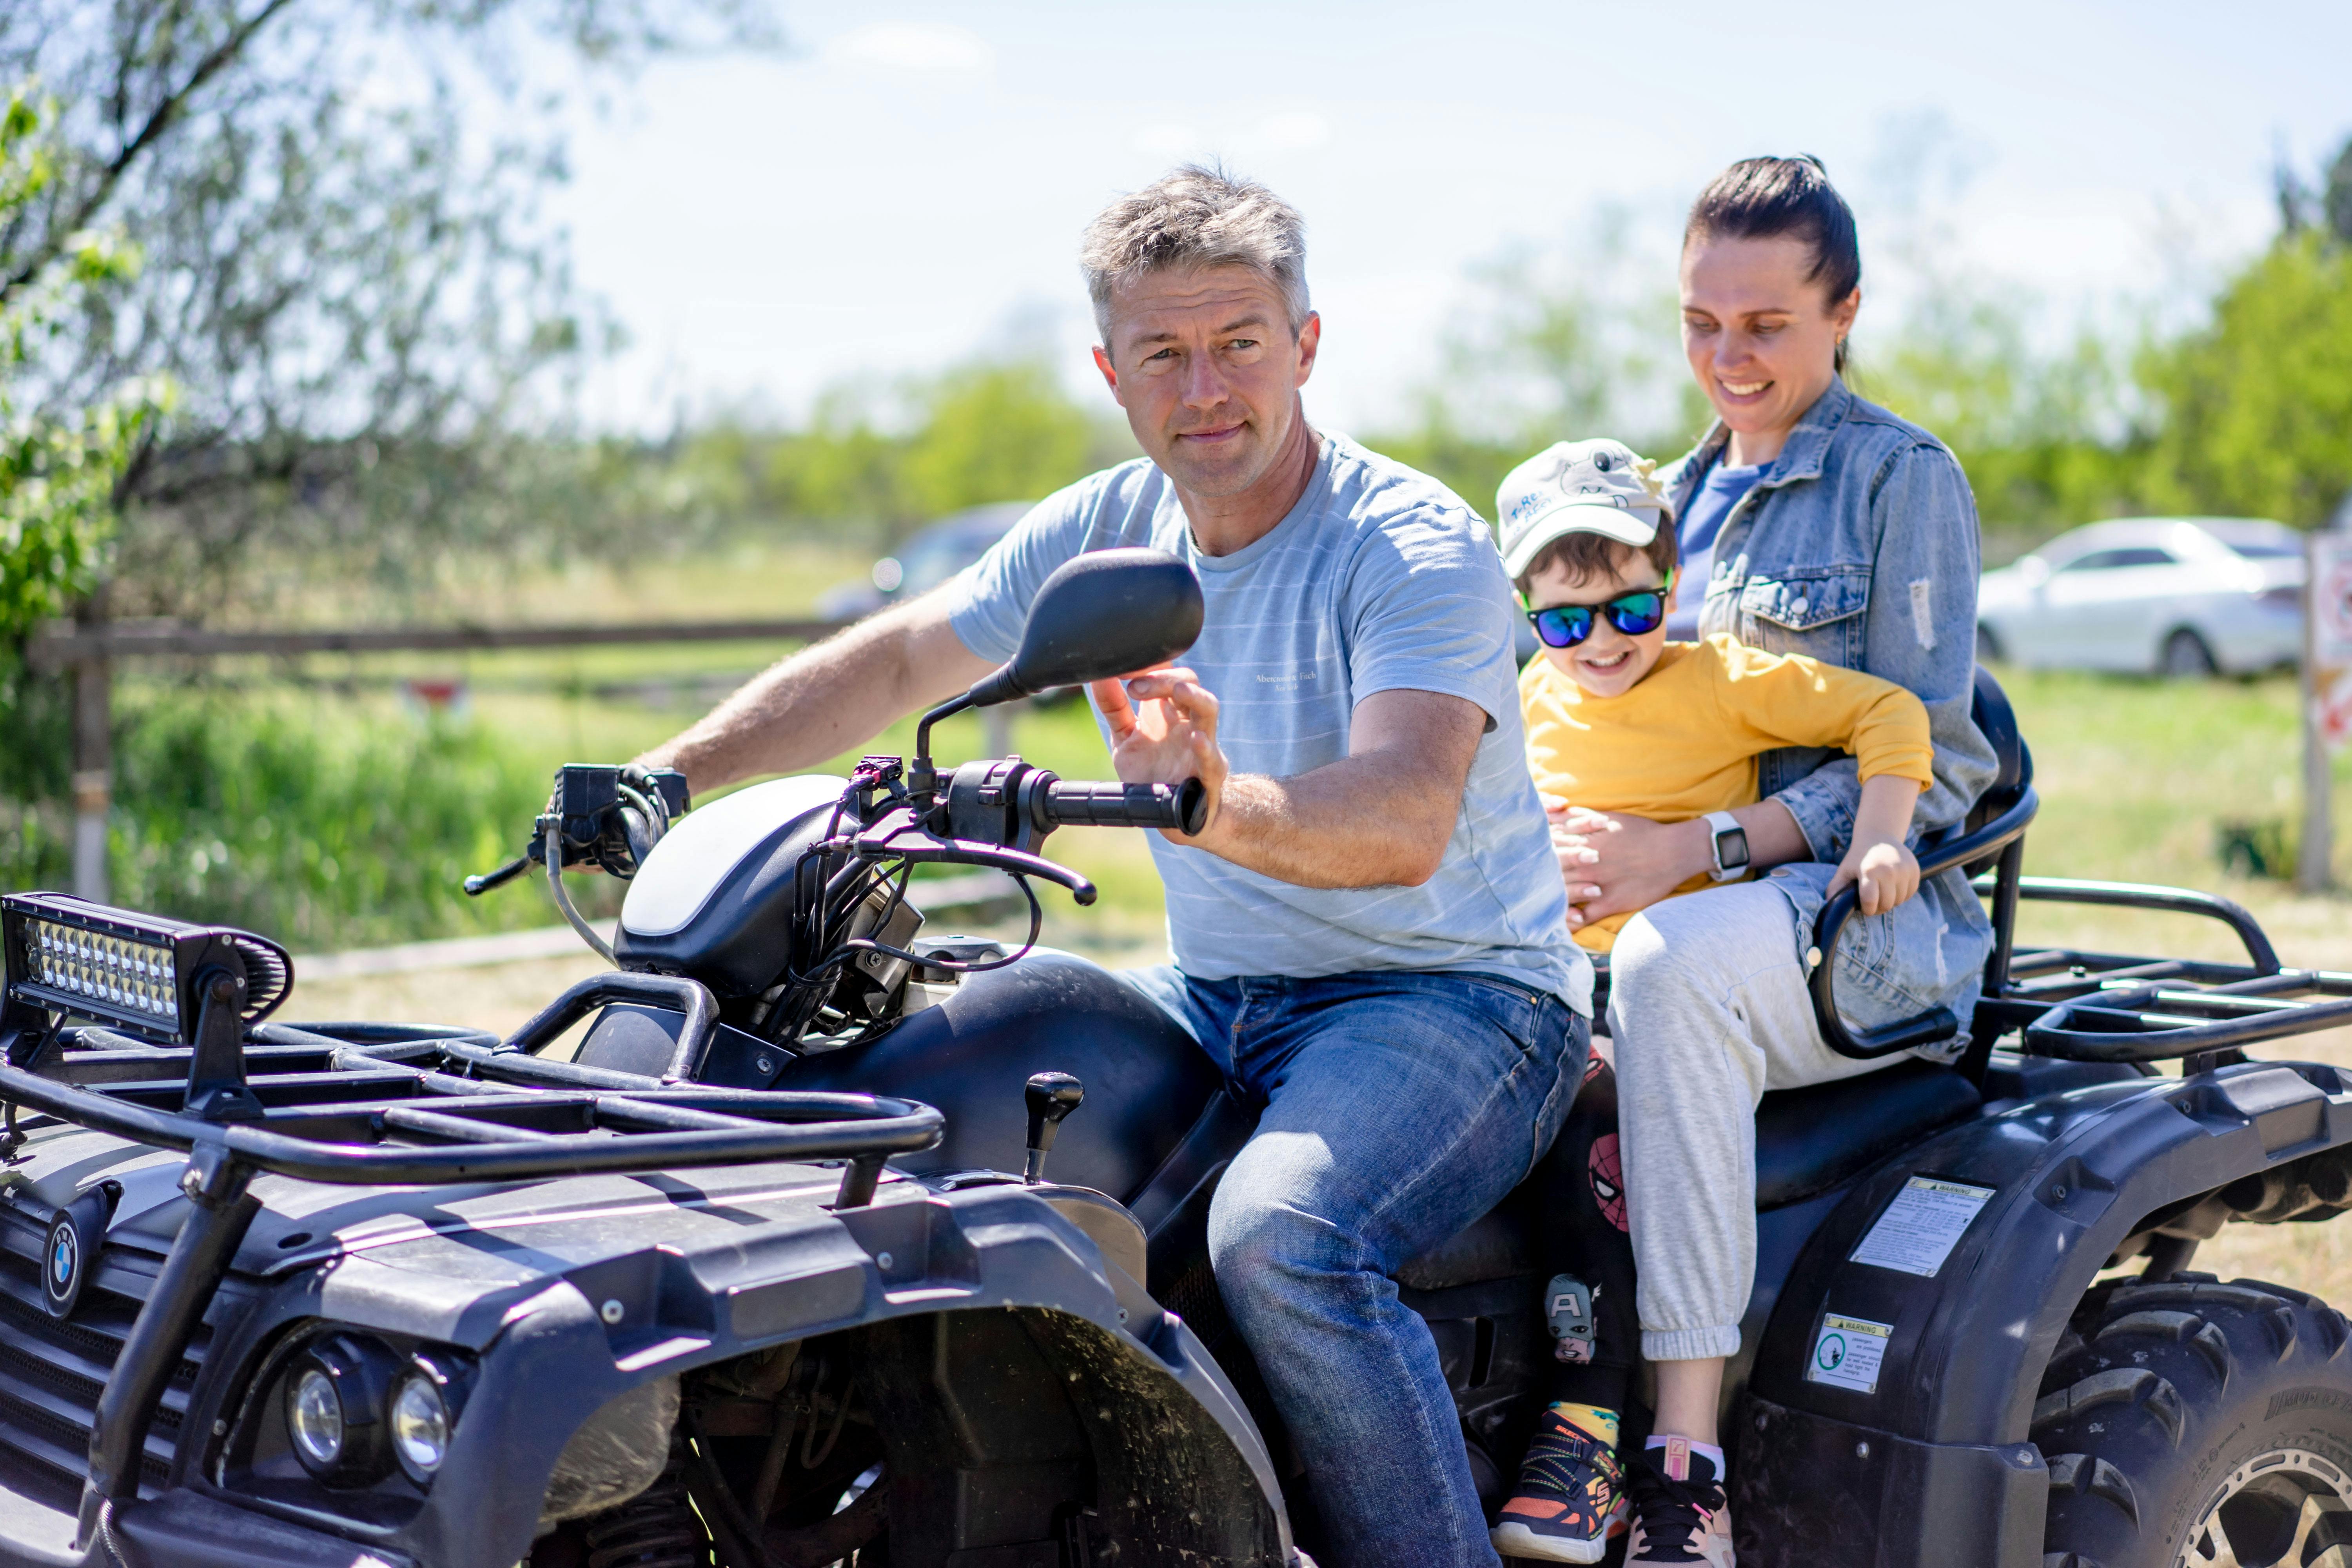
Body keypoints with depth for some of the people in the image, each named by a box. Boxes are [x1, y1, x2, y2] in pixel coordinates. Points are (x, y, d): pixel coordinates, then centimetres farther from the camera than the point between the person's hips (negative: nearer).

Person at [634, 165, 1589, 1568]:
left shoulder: (1414, 546, -16)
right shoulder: (1104, 530, 5)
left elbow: (1405, 816, -32)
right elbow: (891, 665, 10)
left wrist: (1225, 805, -52)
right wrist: (659, 778, 0)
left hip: (1458, 992, -7)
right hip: (1217, 994, 7)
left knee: (1281, 1238, -34)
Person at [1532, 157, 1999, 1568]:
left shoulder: (1905, 479, 0)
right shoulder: (1681, 494, 19)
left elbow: (1922, 763, -9)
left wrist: (1693, 854, -21)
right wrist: (1569, 836, 0)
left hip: (1871, 920, -6)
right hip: (1680, 905, 6)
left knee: (1672, 961, -39)